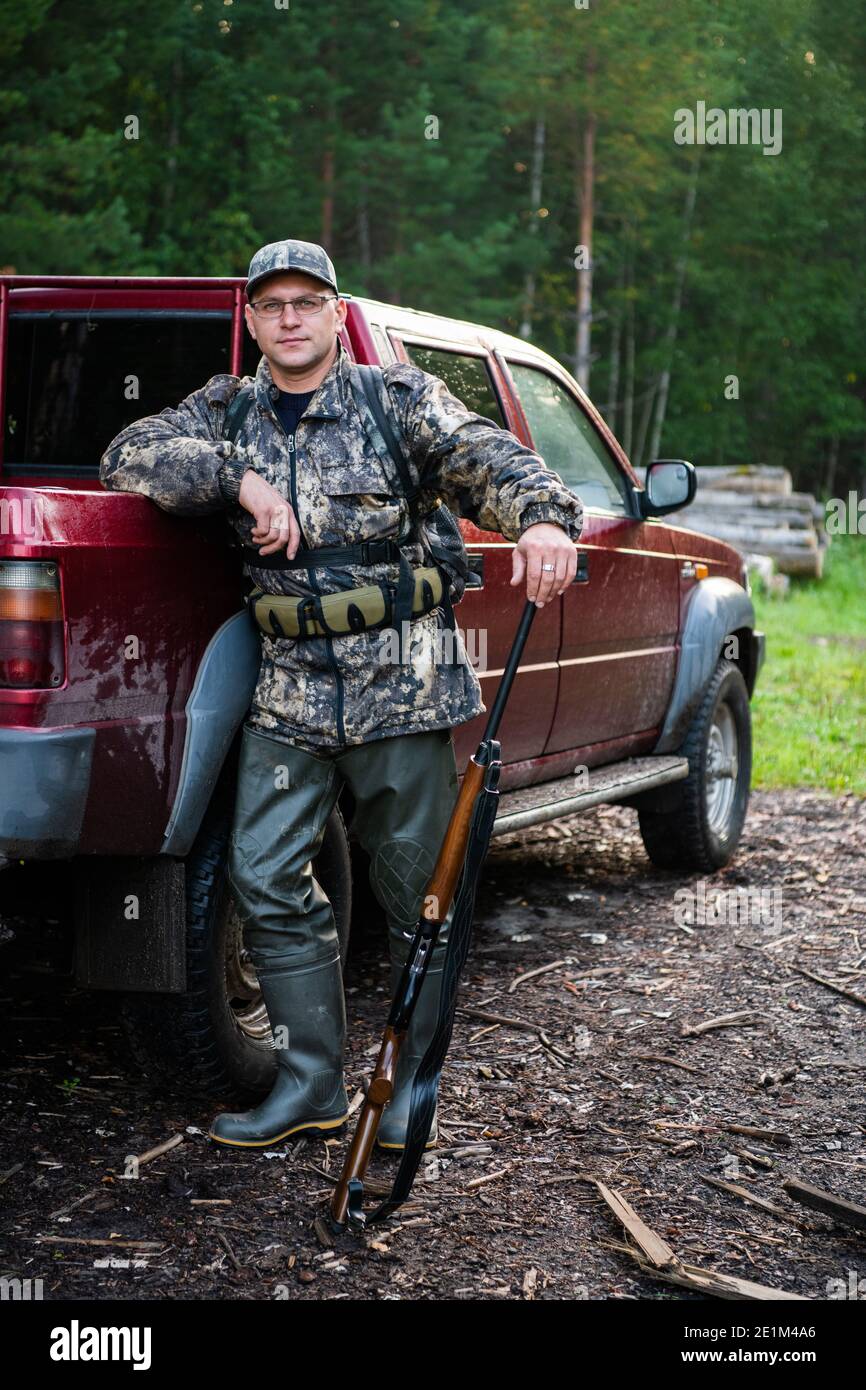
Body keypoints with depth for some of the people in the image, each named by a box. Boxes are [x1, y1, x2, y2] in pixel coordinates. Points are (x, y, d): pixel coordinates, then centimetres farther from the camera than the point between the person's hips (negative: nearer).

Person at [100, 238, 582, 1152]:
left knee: (416, 889, 4)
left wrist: (543, 517, -34)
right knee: (266, 880, -1)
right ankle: (311, 1085, 11)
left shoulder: (401, 400, 2)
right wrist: (238, 476, -16)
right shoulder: (225, 412, 11)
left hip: (401, 685, -3)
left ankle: (413, 1083, 20)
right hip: (286, 691, 3)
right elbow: (129, 456, -1)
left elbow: (482, 457, -13)